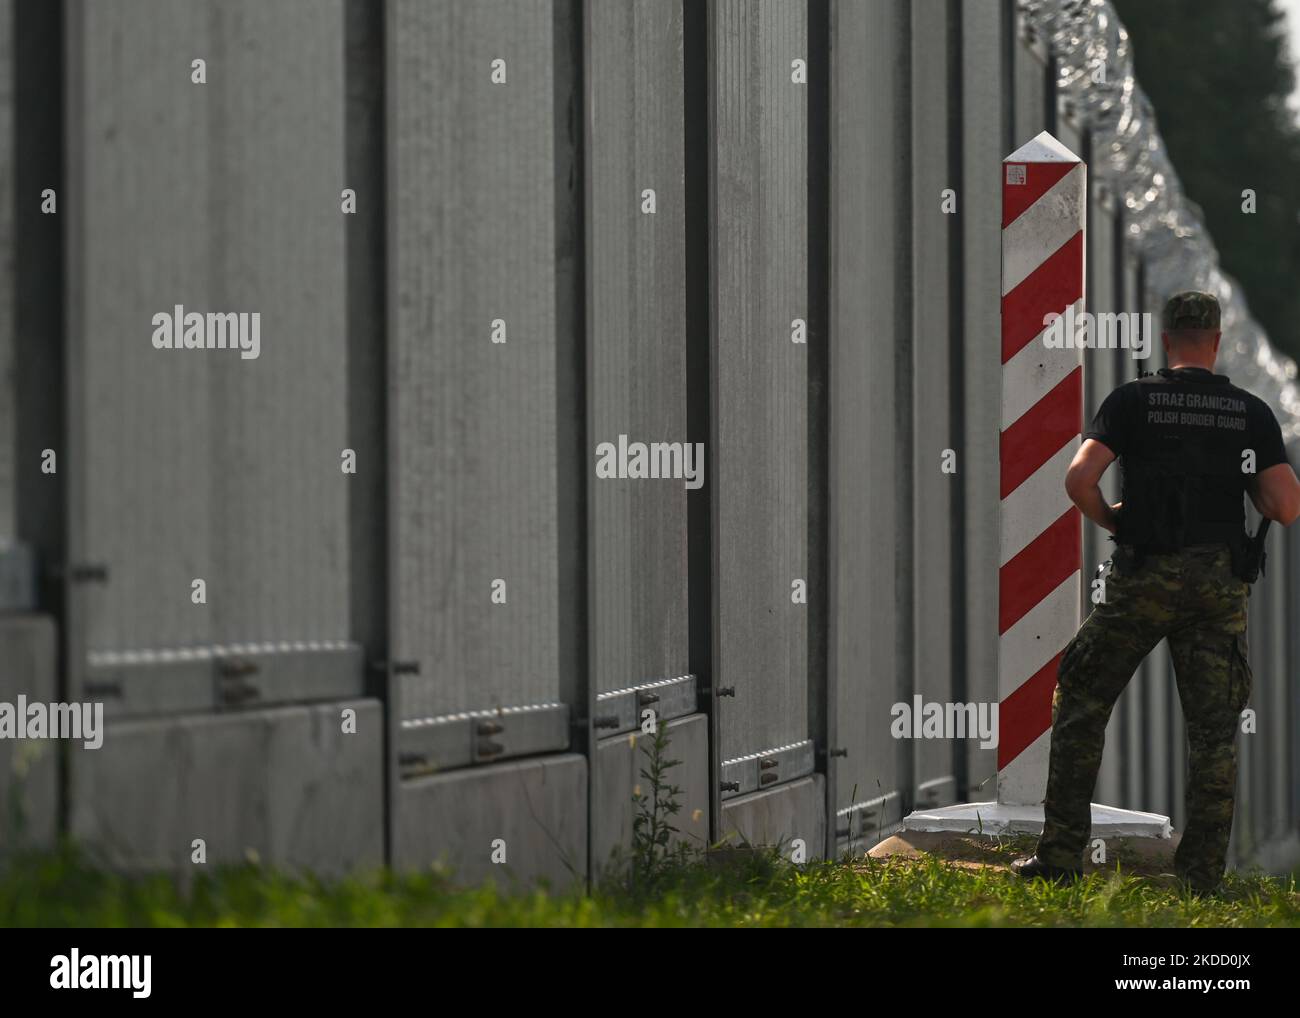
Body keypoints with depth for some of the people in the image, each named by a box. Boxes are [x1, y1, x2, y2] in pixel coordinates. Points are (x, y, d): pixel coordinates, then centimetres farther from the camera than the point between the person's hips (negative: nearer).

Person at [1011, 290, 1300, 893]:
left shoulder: (1133, 401, 0)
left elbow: (1080, 478, -11)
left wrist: (1110, 521, 8)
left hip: (1145, 576, -1)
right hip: (1221, 583, 1)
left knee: (1080, 706, 11)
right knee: (1214, 730, 7)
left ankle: (1061, 853, 7)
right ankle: (1203, 872, 4)